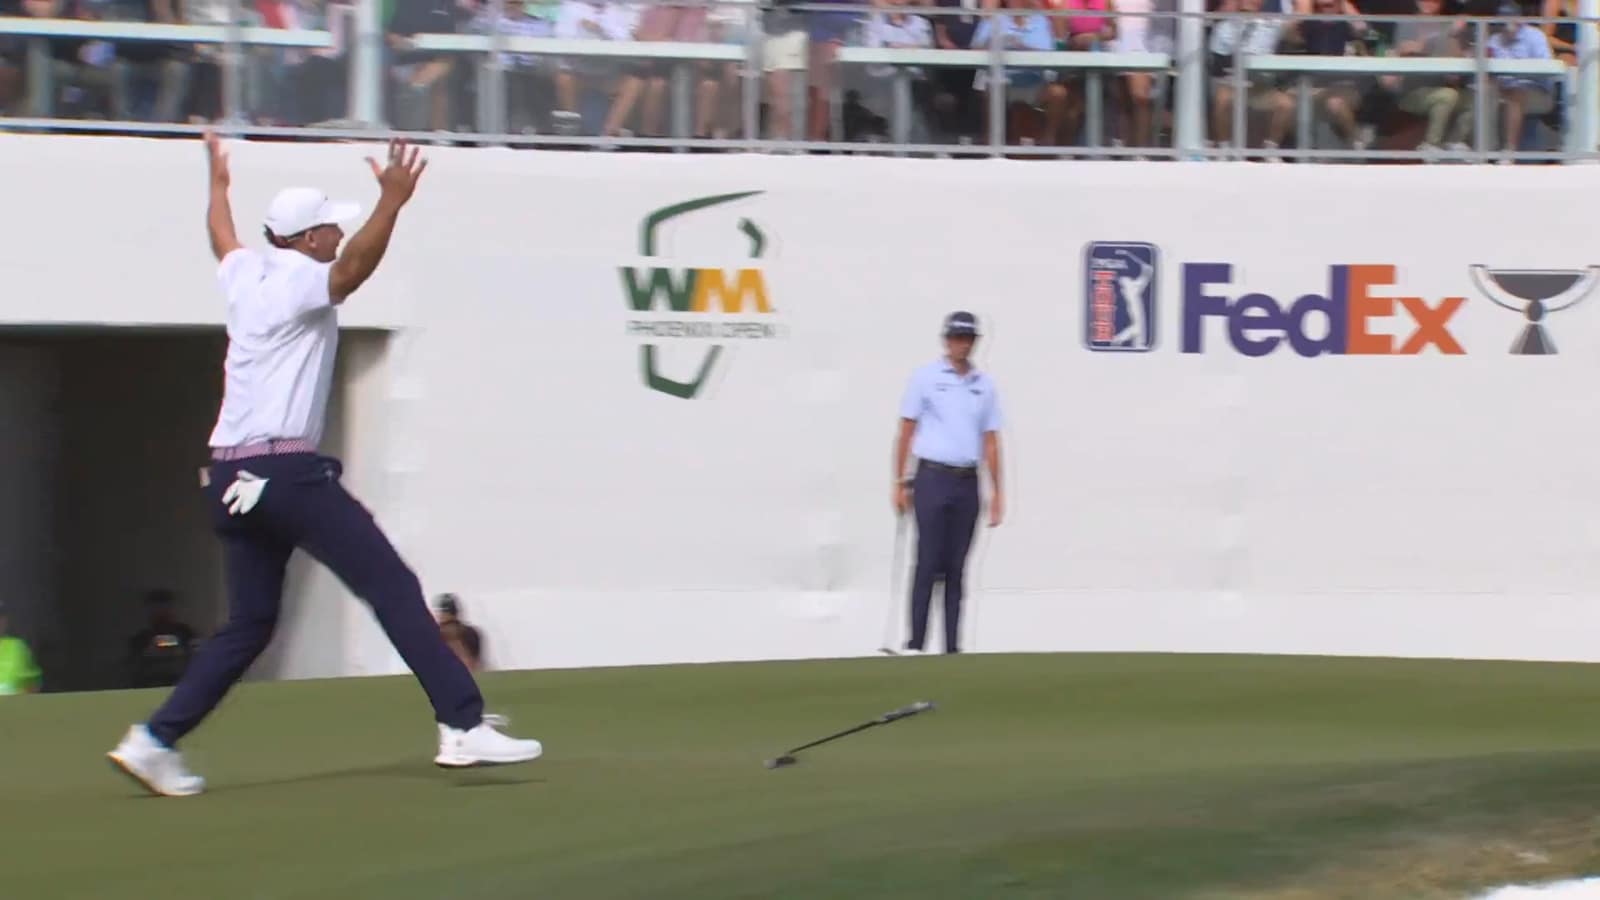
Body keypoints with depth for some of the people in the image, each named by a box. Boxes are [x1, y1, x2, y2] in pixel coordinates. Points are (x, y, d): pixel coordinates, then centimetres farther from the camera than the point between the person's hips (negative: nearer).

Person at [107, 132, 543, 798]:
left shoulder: (243, 275, 18)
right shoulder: (300, 280, -5)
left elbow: (222, 238, 41)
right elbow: (355, 266, -26)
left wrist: (218, 184, 59)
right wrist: (392, 201, -38)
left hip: (230, 479, 9)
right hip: (286, 470, -9)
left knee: (250, 622, 14)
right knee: (392, 588, -12)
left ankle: (155, 741, 8)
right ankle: (463, 726, -21)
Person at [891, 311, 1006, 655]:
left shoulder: (985, 385, 10)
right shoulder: (925, 378, 1)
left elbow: (990, 442, 12)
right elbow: (906, 432, 1)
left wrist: (997, 492, 8)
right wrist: (900, 483, -4)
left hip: (967, 483, 3)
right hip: (932, 479, -3)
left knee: (956, 568, 4)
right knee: (929, 563, -8)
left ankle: (952, 647, 5)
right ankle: (915, 644, -7)